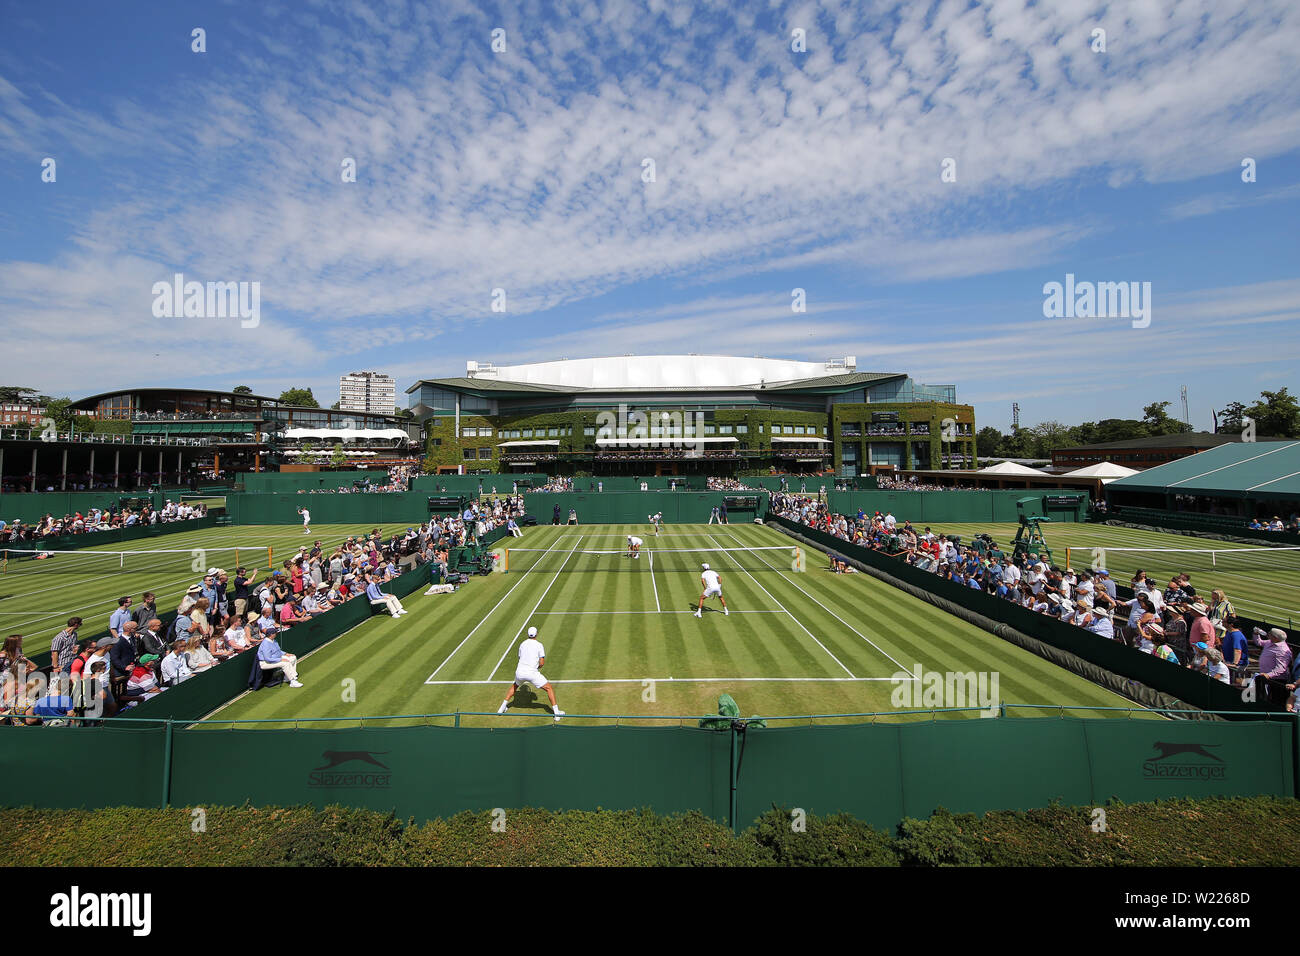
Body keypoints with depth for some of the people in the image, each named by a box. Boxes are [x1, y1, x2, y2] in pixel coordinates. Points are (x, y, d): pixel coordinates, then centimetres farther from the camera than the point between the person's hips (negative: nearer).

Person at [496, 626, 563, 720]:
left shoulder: (522, 644, 13)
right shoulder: (539, 645, -1)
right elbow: (542, 663, -5)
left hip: (520, 672, 5)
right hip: (532, 673, -5)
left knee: (515, 686, 37)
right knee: (549, 688, 8)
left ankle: (502, 708, 37)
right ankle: (556, 712, 0)